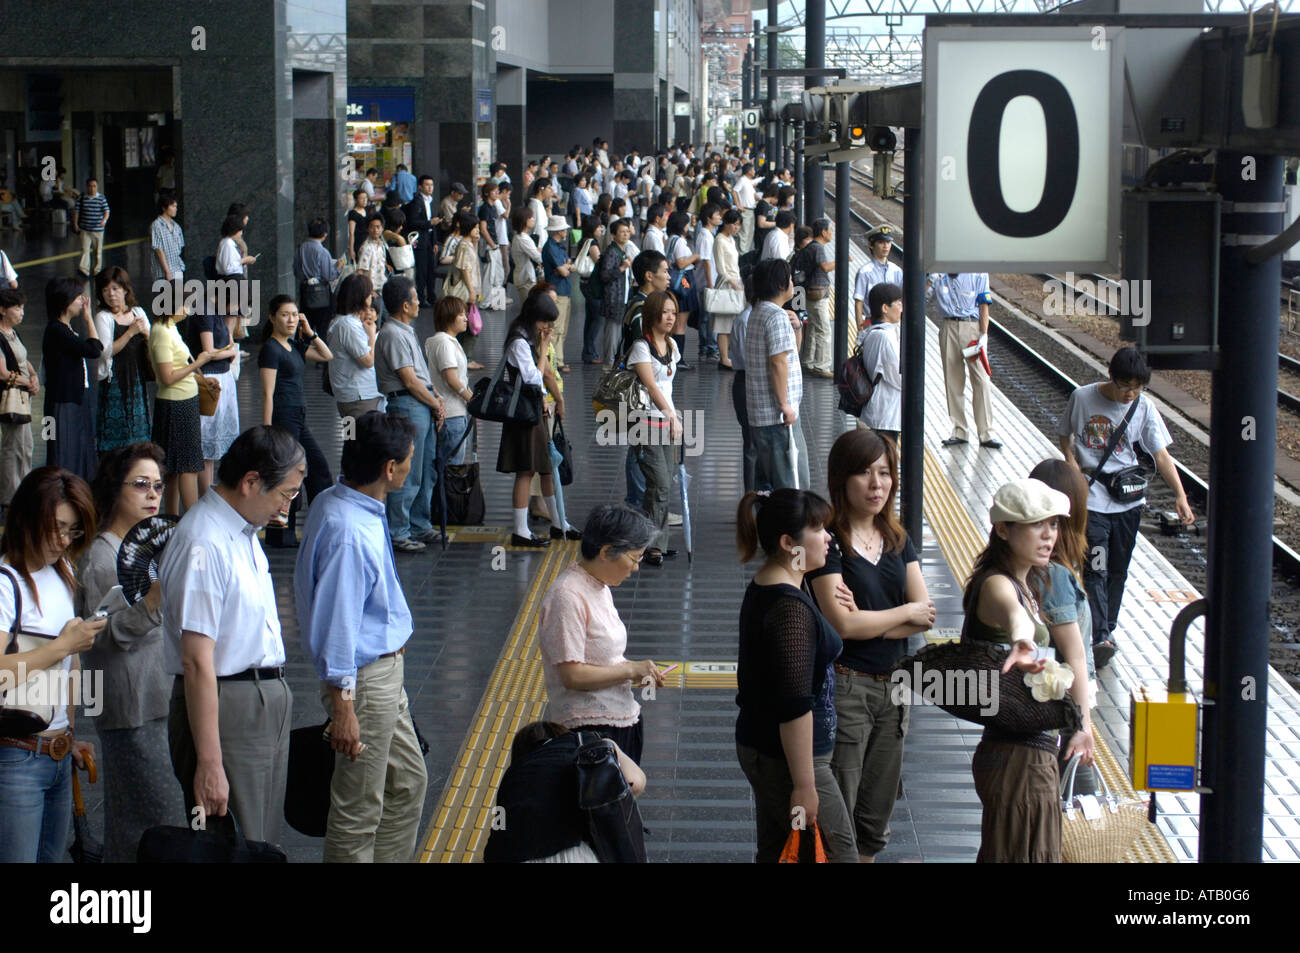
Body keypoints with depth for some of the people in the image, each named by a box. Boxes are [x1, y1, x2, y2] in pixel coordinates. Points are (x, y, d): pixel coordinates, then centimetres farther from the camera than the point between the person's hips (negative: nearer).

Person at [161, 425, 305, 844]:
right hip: (226, 712, -10)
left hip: (269, 701, 10)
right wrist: (209, 763, -25)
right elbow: (197, 663, -24)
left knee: (264, 846, 14)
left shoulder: (244, 531, 10)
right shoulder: (203, 545, -21)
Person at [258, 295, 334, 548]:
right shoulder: (271, 349, -10)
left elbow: (327, 356, 22)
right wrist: (268, 430, -18)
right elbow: (268, 394, -15)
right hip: (282, 417, -9)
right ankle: (281, 536, 5)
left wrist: (310, 332, 10)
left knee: (319, 469, 11)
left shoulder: (294, 346, 14)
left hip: (298, 419, 9)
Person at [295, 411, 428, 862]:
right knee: (359, 808, 3)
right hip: (365, 680, -10)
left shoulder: (336, 501, 2)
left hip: (386, 672, 10)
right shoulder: (348, 532, -29)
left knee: (409, 781, 21)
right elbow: (335, 625, -27)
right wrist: (343, 707, -23)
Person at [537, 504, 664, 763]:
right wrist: (629, 669, -13)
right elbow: (572, 675, -22)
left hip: (621, 721, 10)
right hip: (587, 730, -10)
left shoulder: (599, 588, 13)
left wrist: (636, 673, 6)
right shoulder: (568, 597, -18)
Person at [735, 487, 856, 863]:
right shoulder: (790, 607, -24)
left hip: (757, 747, 10)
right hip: (787, 757, -10)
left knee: (776, 851, 16)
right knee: (838, 853, 0)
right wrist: (805, 785, -22)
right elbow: (794, 705, -25)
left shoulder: (762, 589, 7)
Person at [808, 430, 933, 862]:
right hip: (843, 687, -7)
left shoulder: (897, 539, 8)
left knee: (876, 817, 15)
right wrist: (906, 614, -7)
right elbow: (843, 623, -20)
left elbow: (926, 614, 0)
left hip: (892, 686, 7)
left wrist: (868, 622, -14)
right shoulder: (829, 542, -12)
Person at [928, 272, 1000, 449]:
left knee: (982, 381, -7)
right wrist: (930, 282, -17)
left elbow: (984, 306, -1)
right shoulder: (939, 274, 8)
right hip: (949, 327, 3)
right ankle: (959, 432, 13)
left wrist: (983, 335, -9)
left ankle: (986, 434, -4)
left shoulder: (978, 274, 1)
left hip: (973, 327, -3)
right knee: (953, 381, 5)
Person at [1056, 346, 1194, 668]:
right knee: (1096, 568, -11)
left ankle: (1108, 628, 28)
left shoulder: (1144, 407, -4)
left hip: (1128, 500, 2)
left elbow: (1161, 454, -7)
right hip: (1090, 498, -2)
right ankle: (1100, 638, -17)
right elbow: (1064, 434, 10)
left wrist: (1180, 495, -19)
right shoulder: (1083, 397, -6)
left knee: (1118, 569, 11)